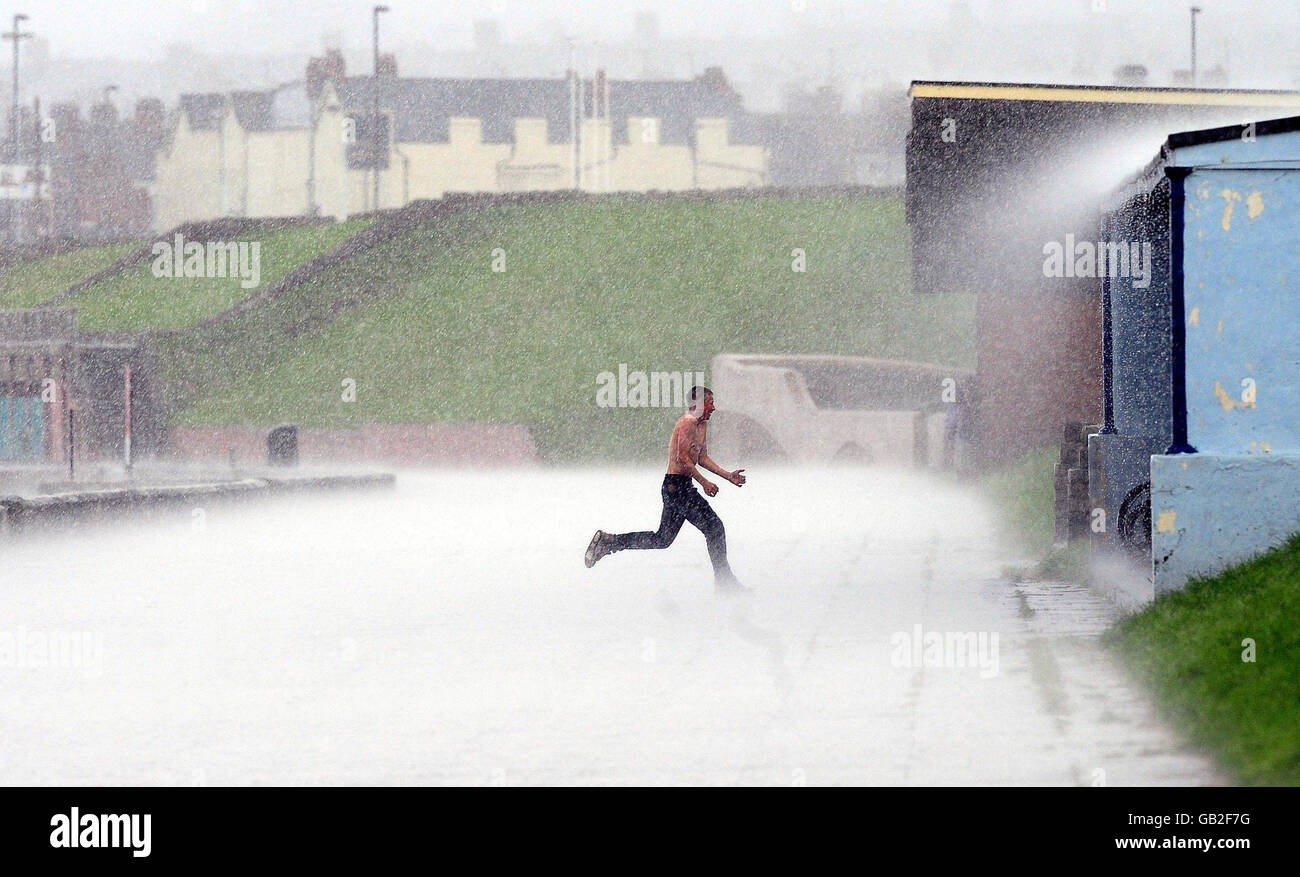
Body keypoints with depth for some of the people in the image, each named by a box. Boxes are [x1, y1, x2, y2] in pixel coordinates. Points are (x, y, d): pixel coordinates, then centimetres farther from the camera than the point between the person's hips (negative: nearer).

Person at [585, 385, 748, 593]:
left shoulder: (702, 424, 18)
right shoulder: (687, 422, -13)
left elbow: (702, 459, 26)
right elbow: (683, 458, -21)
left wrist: (728, 475, 18)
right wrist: (704, 482, -21)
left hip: (676, 489, 10)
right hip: (677, 484, -10)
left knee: (662, 539, 13)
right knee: (714, 527, -9)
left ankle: (607, 541, 16)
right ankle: (723, 580, -5)